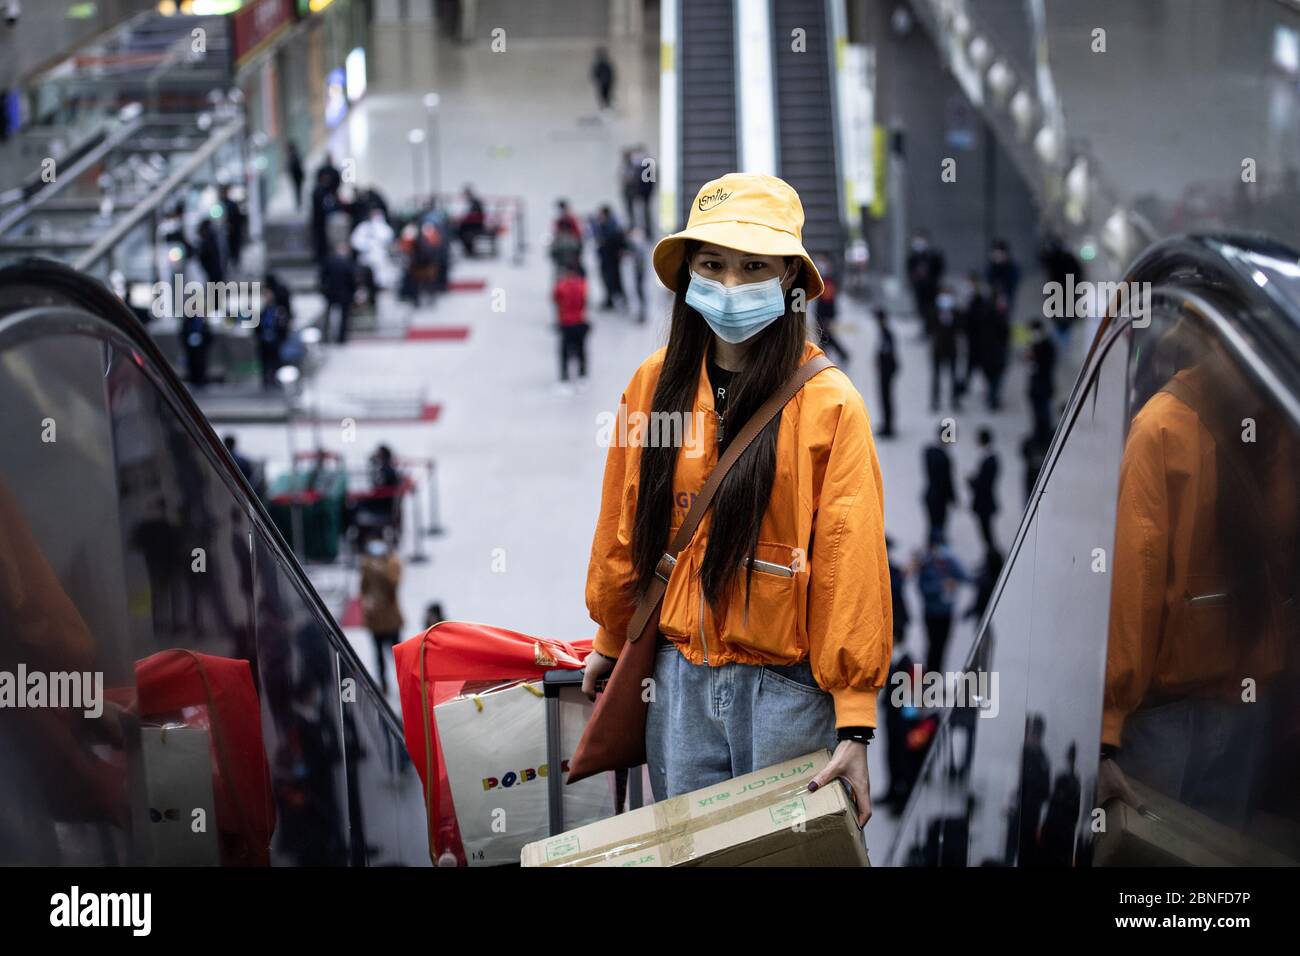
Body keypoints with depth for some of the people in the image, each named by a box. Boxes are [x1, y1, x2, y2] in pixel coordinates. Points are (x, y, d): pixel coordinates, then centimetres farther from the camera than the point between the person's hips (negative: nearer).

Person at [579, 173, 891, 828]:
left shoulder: (830, 403, -9)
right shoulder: (656, 383, 2)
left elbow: (850, 561, -11)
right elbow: (624, 526, 12)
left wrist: (855, 722, -13)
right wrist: (611, 639, 21)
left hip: (786, 683, -3)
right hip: (678, 678, 3)